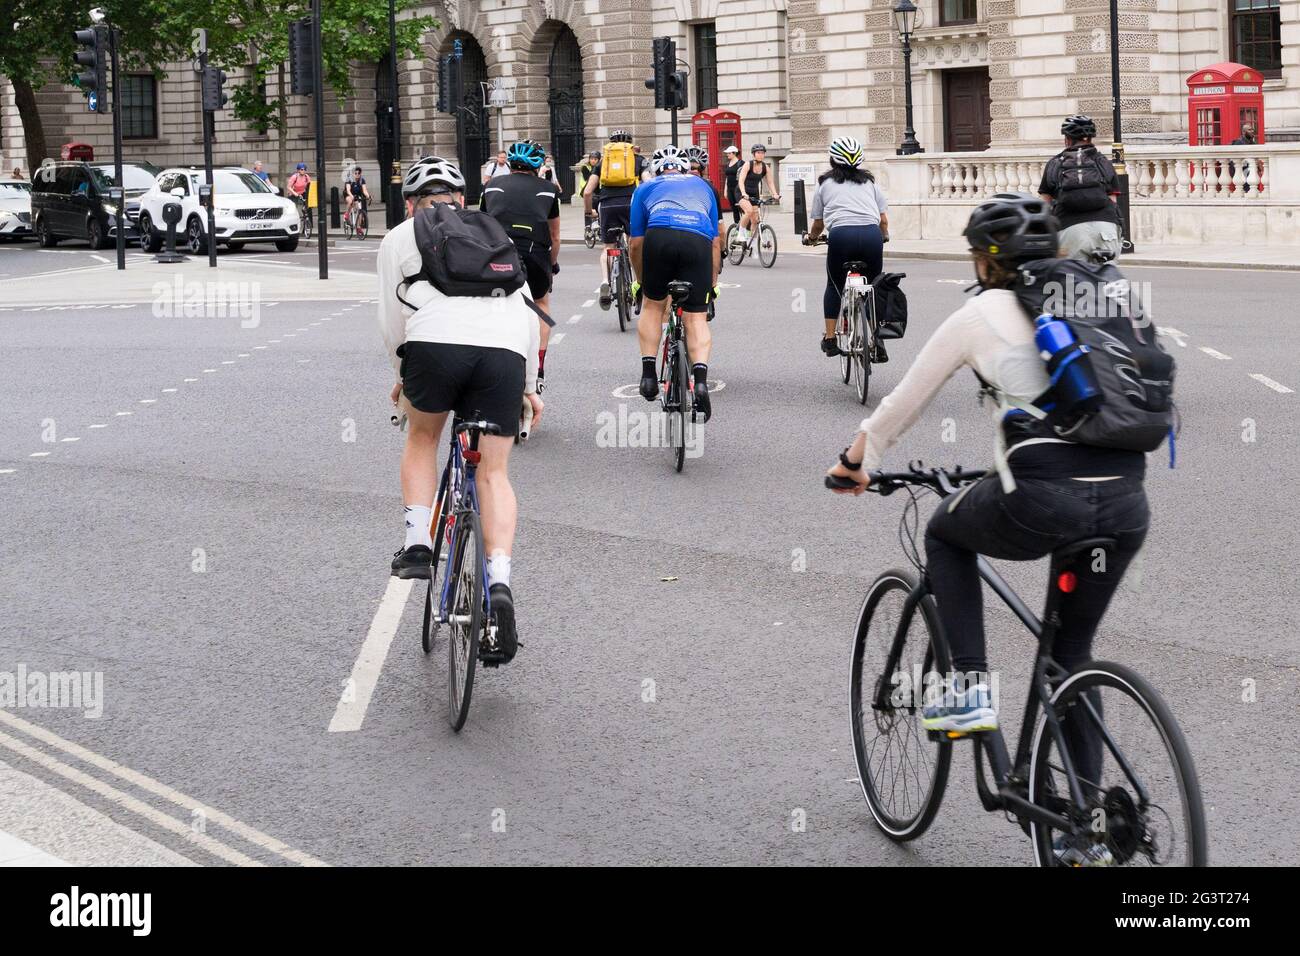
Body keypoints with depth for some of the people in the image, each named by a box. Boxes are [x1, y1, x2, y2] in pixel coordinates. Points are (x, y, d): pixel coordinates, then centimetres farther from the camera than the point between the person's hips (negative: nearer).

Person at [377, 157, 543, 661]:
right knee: (493, 472, 8)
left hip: (434, 341, -2)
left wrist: (403, 373, 33)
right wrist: (529, 385, 34)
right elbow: (526, 311, 27)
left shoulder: (400, 237, 24)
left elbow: (391, 317, 18)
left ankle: (417, 544, 13)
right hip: (505, 349, 2)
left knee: (422, 435, 26)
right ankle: (500, 581, -11)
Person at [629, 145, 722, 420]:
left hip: (659, 238, -1)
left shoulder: (646, 188, 31)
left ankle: (648, 374, 11)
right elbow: (716, 241, 34)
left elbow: (636, 244, 26)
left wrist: (640, 281, 39)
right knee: (695, 317, 5)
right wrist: (713, 282, 42)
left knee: (653, 305, 20)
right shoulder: (702, 186, 36)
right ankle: (700, 378, -15)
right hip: (698, 242, 1)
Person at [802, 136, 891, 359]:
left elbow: (818, 224, 23)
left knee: (835, 285, 21)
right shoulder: (869, 182, 24)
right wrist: (884, 236, 42)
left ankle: (829, 338, 16)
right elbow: (884, 219, 21)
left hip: (841, 234, -1)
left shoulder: (825, 183, 20)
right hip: (871, 234, 1)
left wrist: (811, 238, 45)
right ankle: (877, 340, 9)